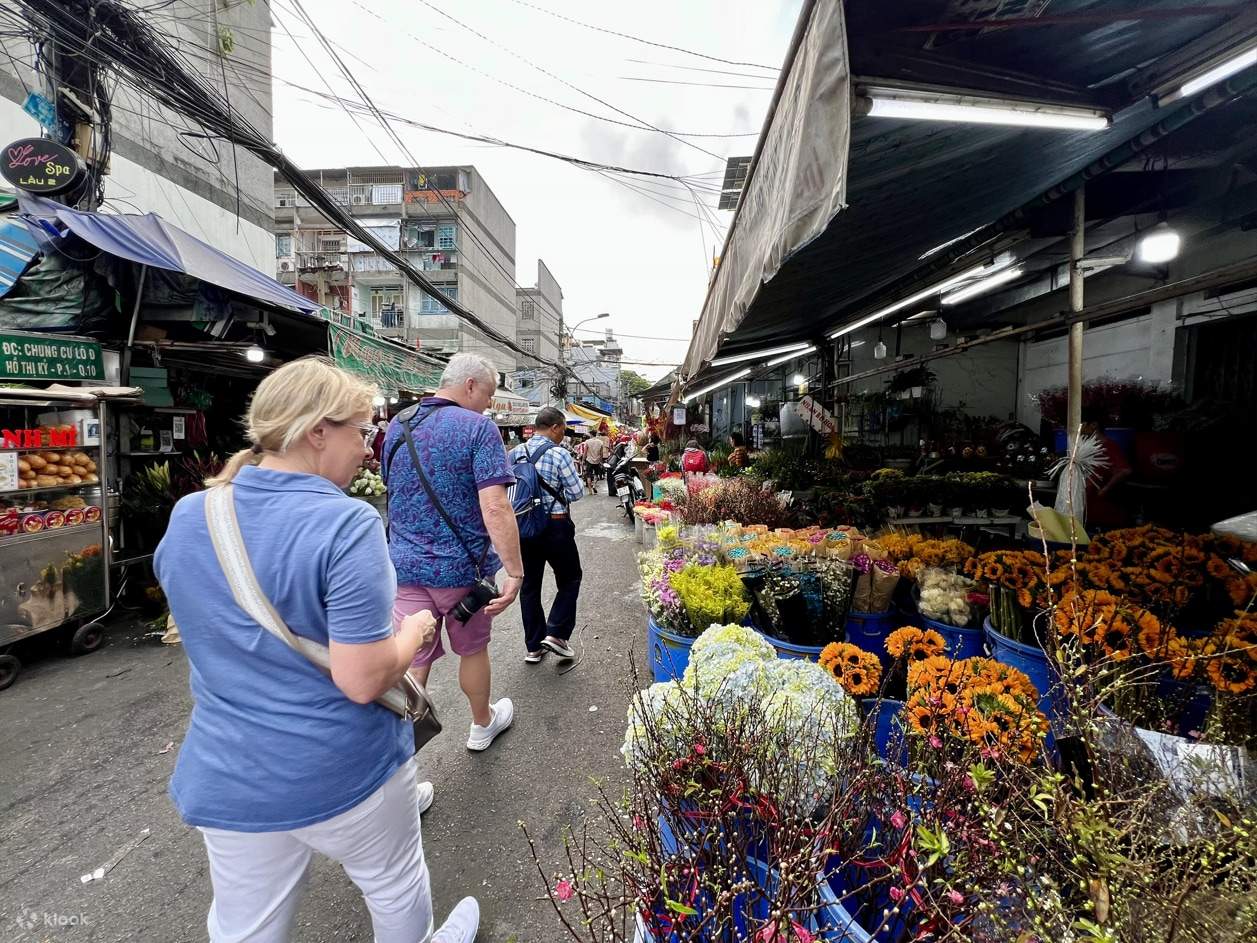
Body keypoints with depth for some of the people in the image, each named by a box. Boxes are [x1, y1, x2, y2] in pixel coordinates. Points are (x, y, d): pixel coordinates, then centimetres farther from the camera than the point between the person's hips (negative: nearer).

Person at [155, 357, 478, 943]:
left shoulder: (186, 517, -4)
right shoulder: (346, 523, -26)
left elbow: (203, 631, 12)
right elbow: (362, 681, -27)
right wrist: (415, 629, -8)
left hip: (226, 781, 5)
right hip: (345, 773, -5)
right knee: (395, 886, 24)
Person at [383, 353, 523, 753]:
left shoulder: (397, 426, 6)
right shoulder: (478, 428, -15)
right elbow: (495, 509, -25)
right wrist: (515, 572, -23)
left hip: (406, 565, 4)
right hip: (463, 566, -4)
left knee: (411, 661, 9)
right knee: (473, 650, 18)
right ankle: (482, 724, 40)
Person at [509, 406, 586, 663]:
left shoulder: (515, 453, 2)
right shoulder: (559, 455, -14)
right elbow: (578, 493, -10)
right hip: (556, 527, -5)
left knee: (530, 585, 14)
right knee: (570, 580, 15)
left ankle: (533, 646, 22)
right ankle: (556, 633, 6)